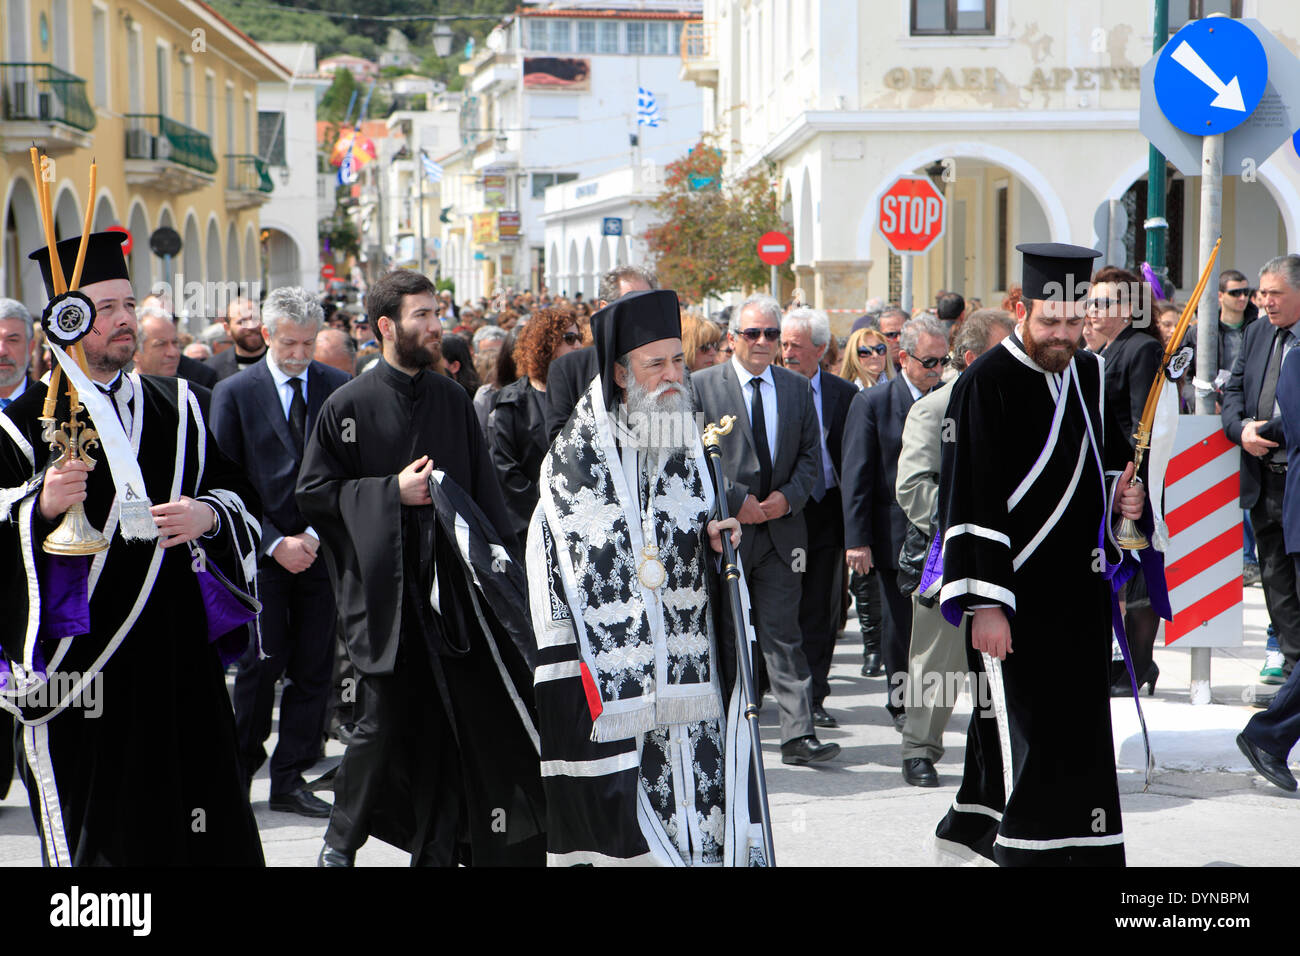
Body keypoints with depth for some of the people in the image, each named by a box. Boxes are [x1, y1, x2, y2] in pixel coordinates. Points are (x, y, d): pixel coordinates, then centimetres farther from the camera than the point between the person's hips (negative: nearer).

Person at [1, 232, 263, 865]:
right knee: (92, 833, 0)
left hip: (177, 644, 3)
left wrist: (209, 515, -6)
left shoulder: (176, 407, 14)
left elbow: (242, 497, 15)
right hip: (77, 646, -3)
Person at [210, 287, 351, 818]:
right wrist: (275, 543, -9)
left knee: (313, 669, 2)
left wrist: (318, 533, -6)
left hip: (322, 549, 2)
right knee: (263, 662, -6)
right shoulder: (234, 393, 1)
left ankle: (289, 781, 11)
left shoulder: (340, 389, 6)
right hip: (260, 551, -2)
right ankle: (239, 769, 13)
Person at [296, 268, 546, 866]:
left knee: (452, 721, 1)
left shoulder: (452, 399, 11)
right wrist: (391, 491, -10)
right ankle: (341, 840, 20)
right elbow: (313, 492, -1)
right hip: (383, 587, -4)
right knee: (386, 722, -2)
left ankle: (437, 849, 11)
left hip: (451, 582, 4)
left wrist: (500, 556, 3)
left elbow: (482, 486, 14)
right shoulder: (348, 405, -2)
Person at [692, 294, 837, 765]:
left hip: (781, 528, 2)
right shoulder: (701, 386, -1)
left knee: (783, 635, -1)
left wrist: (788, 497, -7)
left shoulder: (797, 388, 11)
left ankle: (799, 735, -3)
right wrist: (734, 500, -12)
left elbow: (810, 455, 10)